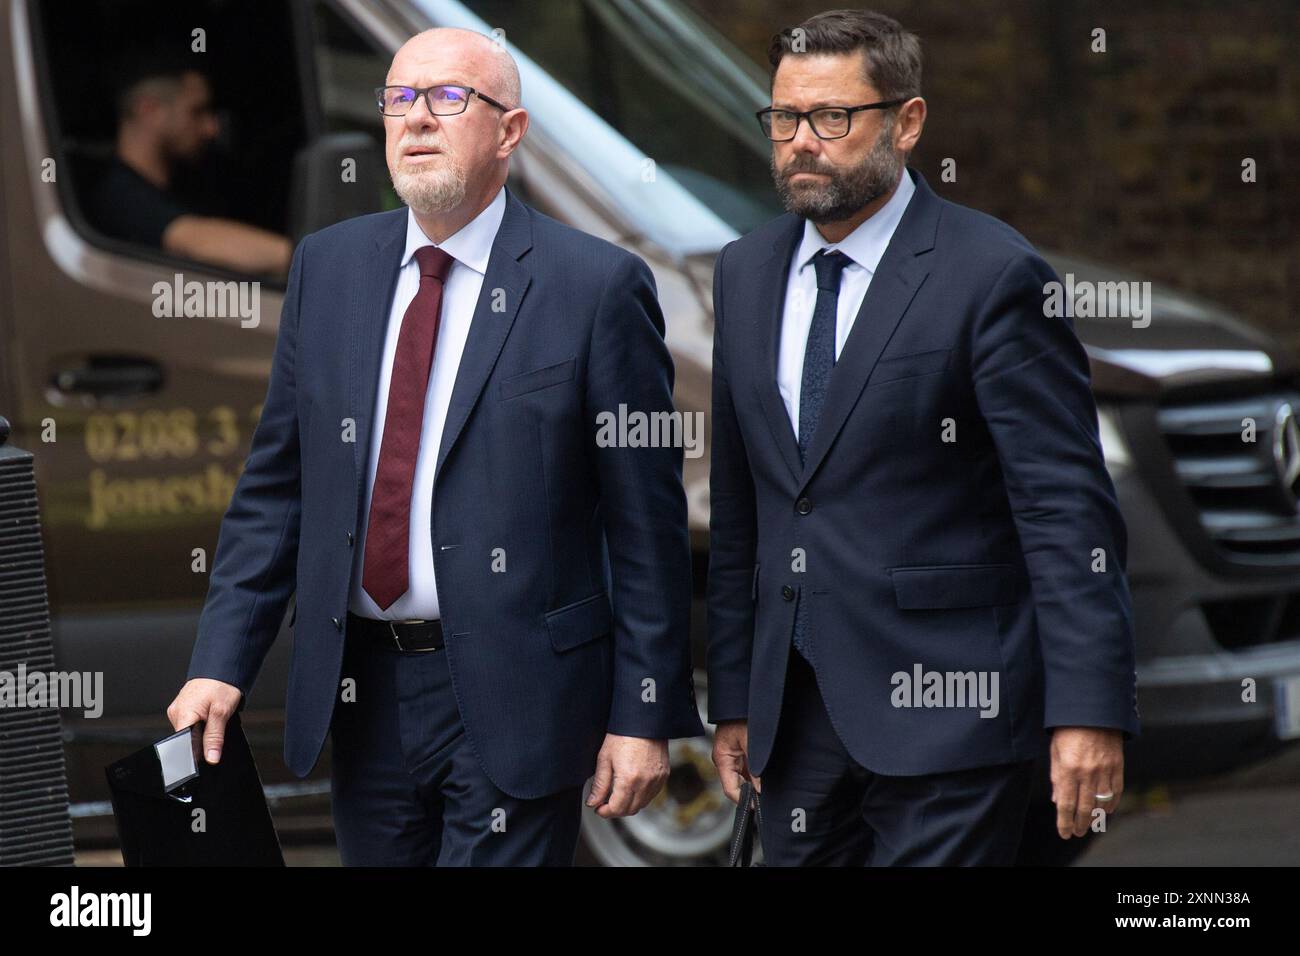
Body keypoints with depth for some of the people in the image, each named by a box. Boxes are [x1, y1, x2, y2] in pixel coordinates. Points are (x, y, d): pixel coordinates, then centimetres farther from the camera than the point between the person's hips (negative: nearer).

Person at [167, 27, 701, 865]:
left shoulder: (596, 285, -6)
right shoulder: (329, 267, 9)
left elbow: (647, 521, -6)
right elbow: (275, 485, 11)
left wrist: (645, 717, -8)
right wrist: (221, 662, 2)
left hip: (512, 696, -5)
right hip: (360, 693, 5)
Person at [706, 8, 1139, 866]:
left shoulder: (992, 274, -8)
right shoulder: (747, 273, 12)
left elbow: (1069, 508, -12)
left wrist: (1088, 708, -18)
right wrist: (734, 696, 14)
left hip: (944, 707, -6)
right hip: (795, 718, 6)